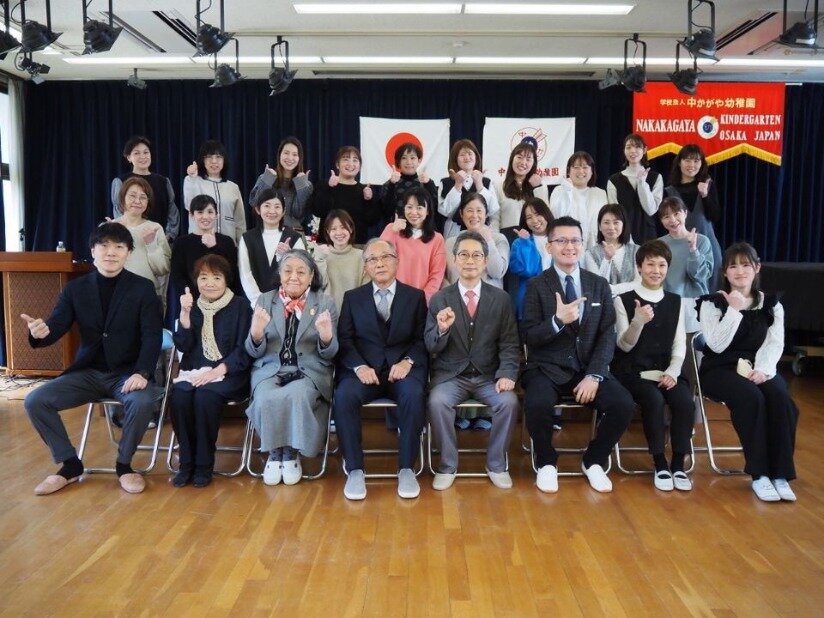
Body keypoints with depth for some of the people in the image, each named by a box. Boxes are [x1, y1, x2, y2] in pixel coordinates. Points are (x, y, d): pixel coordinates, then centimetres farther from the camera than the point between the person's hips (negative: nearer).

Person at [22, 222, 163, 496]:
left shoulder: (143, 288, -3)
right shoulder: (76, 288, 6)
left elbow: (153, 336, -10)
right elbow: (56, 328, -1)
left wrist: (142, 373, -27)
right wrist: (40, 332, -27)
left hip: (127, 373, -3)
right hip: (88, 372, 3)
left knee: (143, 401, -34)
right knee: (34, 400, -15)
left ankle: (124, 464, -6)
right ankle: (70, 464, 4)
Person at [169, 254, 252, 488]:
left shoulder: (240, 305, 1)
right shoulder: (192, 306, 13)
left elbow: (244, 350, -7)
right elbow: (183, 346, 2)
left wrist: (217, 371, -19)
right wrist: (185, 313, -9)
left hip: (228, 373, -3)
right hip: (195, 372, 4)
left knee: (205, 397, -31)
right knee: (178, 397, -26)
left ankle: (204, 465, -15)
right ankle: (187, 462, -10)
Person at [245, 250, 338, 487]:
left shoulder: (325, 303, 5)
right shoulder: (264, 301, 8)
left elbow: (329, 355, 1)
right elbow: (254, 352, 4)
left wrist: (326, 337, -22)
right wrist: (256, 334, -19)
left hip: (309, 371, -1)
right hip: (270, 369, 1)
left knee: (297, 396, -32)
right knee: (266, 399, -30)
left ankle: (291, 454, -7)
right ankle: (274, 453, -3)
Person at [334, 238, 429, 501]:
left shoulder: (415, 296, 13)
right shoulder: (352, 297, 14)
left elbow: (423, 339, 7)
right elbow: (345, 340, 4)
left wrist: (408, 361, -13)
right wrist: (359, 366, -14)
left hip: (403, 368, 0)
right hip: (365, 369, 1)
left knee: (413, 394, -34)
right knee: (344, 395, -31)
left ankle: (406, 469, -19)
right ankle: (354, 469, -19)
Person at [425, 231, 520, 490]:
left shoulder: (501, 298, 3)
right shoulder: (439, 299, 1)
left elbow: (509, 344, 2)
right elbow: (431, 347, -3)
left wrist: (507, 374, -16)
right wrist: (441, 329, -25)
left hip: (488, 375, 1)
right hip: (450, 374, -1)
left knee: (509, 401, -26)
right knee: (437, 402, -30)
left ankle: (497, 464, -2)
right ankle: (448, 465, -6)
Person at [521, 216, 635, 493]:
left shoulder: (600, 285, 9)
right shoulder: (536, 285, 0)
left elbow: (608, 335, 2)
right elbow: (530, 337, -7)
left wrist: (594, 376, -12)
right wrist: (558, 321, -26)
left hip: (589, 368, 3)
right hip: (547, 369, -3)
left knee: (624, 405, -22)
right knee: (537, 404, -33)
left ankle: (593, 461, 7)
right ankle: (547, 462, -1)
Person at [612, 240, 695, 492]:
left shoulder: (675, 301, 11)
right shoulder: (624, 300, -1)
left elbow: (679, 344, 8)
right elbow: (624, 345, -7)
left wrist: (673, 371, -10)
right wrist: (638, 322, -26)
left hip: (665, 370, 3)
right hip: (633, 370, -3)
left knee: (685, 401, -26)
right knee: (654, 399, -31)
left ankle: (678, 465, -11)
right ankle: (660, 464, -15)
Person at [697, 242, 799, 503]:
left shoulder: (771, 305, 12)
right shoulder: (712, 303, 1)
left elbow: (775, 344, 0)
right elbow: (717, 345, -10)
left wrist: (763, 369, -18)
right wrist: (734, 310, -14)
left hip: (758, 368, 3)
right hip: (720, 369, -3)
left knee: (781, 399, -29)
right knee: (752, 398, -33)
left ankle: (780, 474, -21)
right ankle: (759, 474, -23)